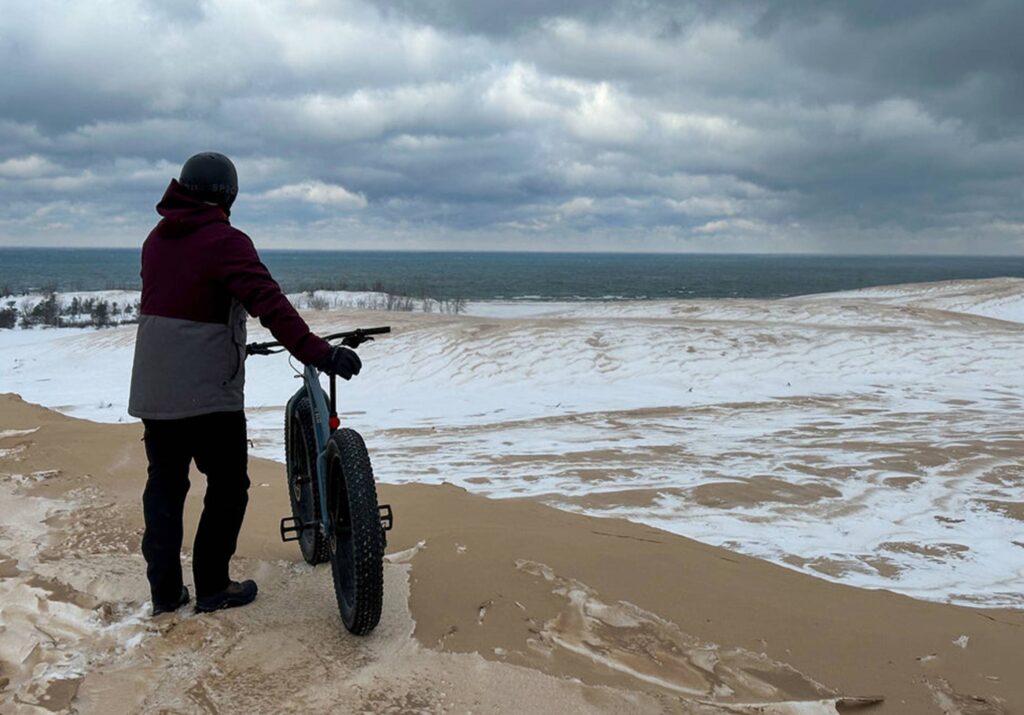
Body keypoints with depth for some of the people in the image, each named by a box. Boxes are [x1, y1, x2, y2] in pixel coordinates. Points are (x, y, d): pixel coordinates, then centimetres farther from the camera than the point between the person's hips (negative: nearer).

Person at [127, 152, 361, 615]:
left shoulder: (157, 239, 11)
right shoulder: (225, 241, -13)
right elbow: (268, 303, -25)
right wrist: (316, 352, -31)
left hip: (152, 392, 7)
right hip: (209, 393, -7)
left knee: (164, 486, 15)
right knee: (228, 488, 7)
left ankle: (164, 590, 19)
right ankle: (212, 587, 14)